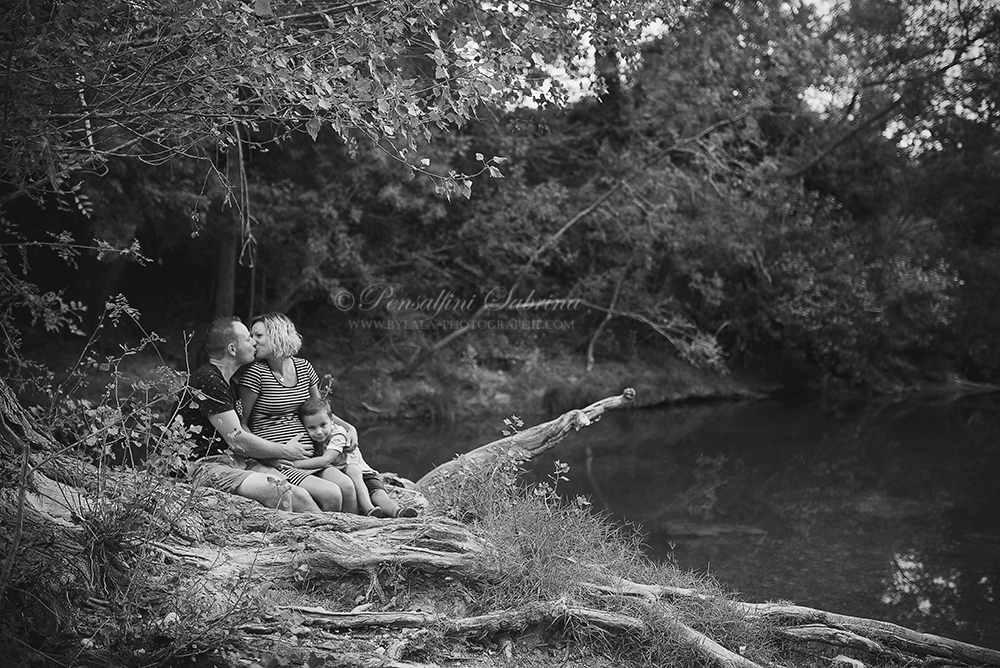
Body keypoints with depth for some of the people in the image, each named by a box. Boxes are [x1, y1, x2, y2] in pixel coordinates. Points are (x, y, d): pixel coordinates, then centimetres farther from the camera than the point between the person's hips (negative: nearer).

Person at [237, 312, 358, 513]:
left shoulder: (304, 368, 9)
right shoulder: (255, 373, -6)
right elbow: (241, 423, -3)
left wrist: (348, 427, 12)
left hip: (308, 457, 5)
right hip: (276, 461, -5)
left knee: (347, 486, -18)